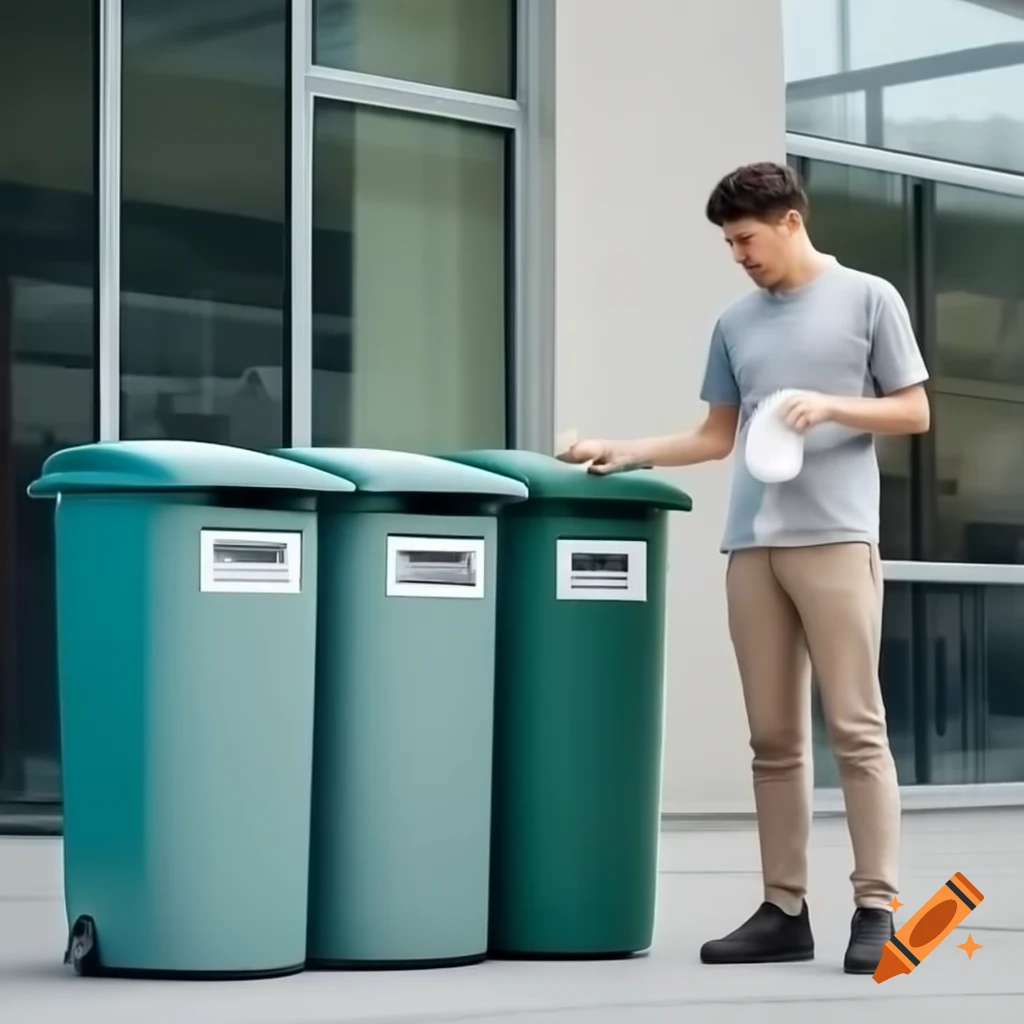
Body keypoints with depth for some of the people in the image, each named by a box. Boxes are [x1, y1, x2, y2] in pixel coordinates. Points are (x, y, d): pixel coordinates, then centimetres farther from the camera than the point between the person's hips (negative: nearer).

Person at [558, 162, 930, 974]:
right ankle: (785, 909, 7)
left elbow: (914, 412, 5)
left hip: (835, 535, -4)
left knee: (856, 725, -7)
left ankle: (876, 907, -6)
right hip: (751, 543, 5)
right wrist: (626, 454, 9)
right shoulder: (737, 323, 17)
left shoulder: (868, 299, 5)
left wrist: (831, 406, -10)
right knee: (773, 737, 4)